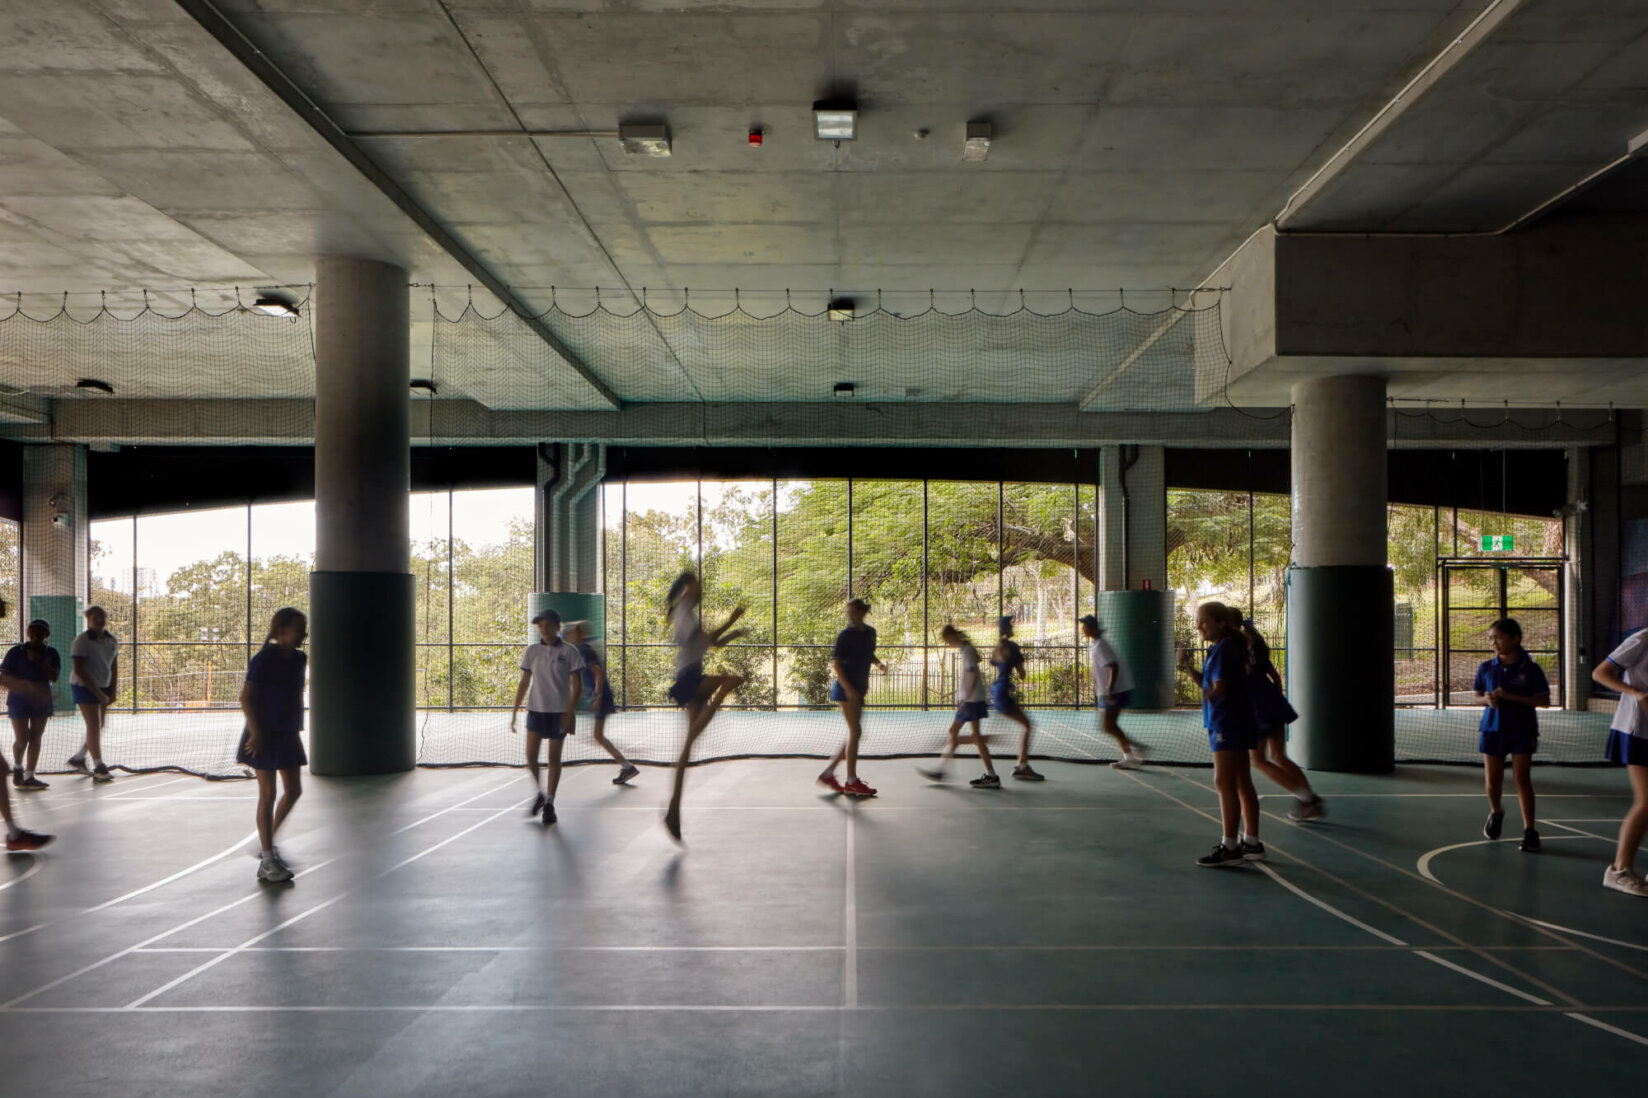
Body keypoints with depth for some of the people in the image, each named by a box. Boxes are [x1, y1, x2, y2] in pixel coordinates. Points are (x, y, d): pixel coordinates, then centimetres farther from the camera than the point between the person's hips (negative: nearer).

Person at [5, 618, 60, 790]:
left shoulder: (51, 654, 4)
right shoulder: (16, 652, -1)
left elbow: (54, 676, -7)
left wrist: (38, 660, -17)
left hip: (41, 700, 2)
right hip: (19, 700, -2)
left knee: (35, 738, 3)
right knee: (22, 739, -6)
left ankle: (29, 776, 10)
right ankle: (18, 766, 22)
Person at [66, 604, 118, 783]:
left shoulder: (111, 640, 5)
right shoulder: (81, 641, -14)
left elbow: (114, 667, 11)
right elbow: (79, 670, -18)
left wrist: (113, 691, 2)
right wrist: (98, 692, -20)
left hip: (103, 688, 7)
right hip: (84, 687, -7)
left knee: (100, 726, 10)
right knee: (94, 726, -9)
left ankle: (78, 758, 29)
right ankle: (99, 768, -6)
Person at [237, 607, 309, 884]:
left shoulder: (299, 659, 6)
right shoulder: (264, 660, -15)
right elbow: (246, 697, -16)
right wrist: (255, 732, -20)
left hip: (288, 735, 7)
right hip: (265, 736, -7)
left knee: (294, 790, 10)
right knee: (268, 794, -2)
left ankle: (267, 842, 28)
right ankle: (267, 860, 6)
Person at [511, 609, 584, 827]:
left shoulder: (569, 652, -3)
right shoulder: (532, 651, 6)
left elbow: (577, 685, -4)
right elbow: (524, 683, 9)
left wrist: (570, 711, -13)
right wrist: (515, 711, 5)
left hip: (559, 711, -2)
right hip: (536, 709, 2)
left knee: (554, 757, 1)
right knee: (530, 754, -7)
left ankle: (549, 803, 11)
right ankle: (538, 794, 16)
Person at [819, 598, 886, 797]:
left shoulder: (870, 632, 10)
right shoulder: (845, 635, -10)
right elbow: (835, 664, -12)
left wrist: (879, 663, 5)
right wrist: (848, 689, -21)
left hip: (859, 690, 8)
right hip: (846, 689, -8)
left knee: (854, 734, 10)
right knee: (855, 732, -9)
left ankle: (828, 773, 17)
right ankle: (852, 782, -4)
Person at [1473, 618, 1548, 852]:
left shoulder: (1530, 669, -7)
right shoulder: (1486, 669, 3)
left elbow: (1544, 700, -10)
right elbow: (1478, 696, 12)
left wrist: (1510, 696, -21)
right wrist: (1487, 700, -13)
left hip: (1522, 730, -3)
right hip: (1493, 729, 3)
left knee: (1522, 779, -5)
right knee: (1492, 780, 6)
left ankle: (1529, 830, 1)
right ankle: (1495, 813, 35)